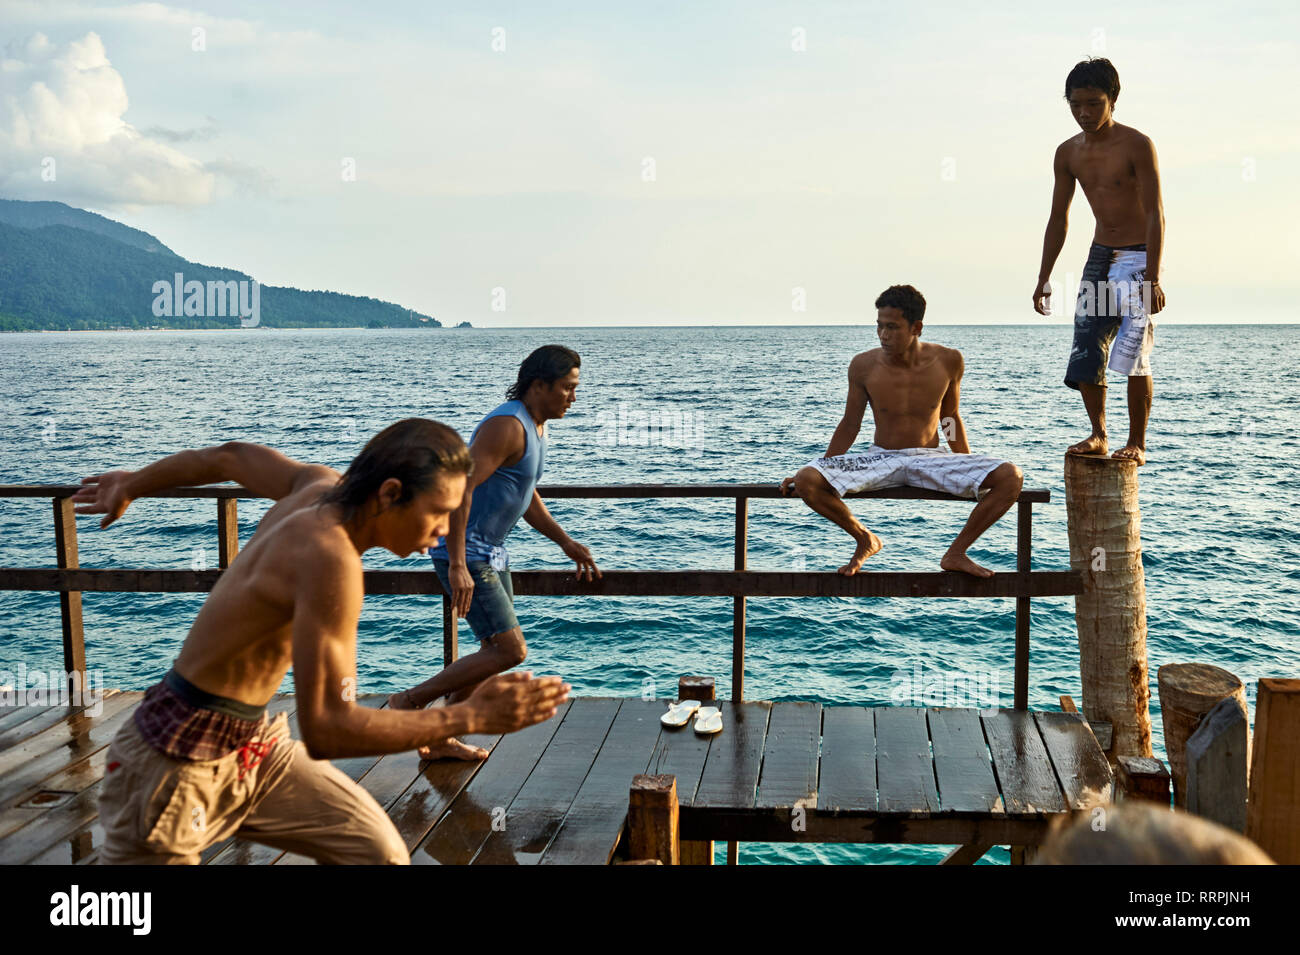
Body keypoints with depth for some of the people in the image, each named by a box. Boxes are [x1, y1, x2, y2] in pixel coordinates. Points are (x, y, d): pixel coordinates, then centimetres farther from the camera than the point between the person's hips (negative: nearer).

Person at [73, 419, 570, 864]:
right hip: (177, 759, -8)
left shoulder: (322, 487, -5)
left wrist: (133, 483, 32)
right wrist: (473, 717, -29)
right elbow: (325, 730, -31)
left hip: (257, 748, 8)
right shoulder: (331, 558, -30)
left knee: (379, 851, -2)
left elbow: (228, 457, 13)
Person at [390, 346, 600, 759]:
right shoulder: (506, 426, -21)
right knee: (510, 650, -12)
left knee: (499, 648, 13)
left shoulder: (535, 426, 11)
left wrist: (566, 543, 19)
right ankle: (410, 701, 0)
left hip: (490, 552, 11)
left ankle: (439, 738, 21)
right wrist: (458, 566, -31)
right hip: (463, 554, -10)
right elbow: (459, 488, -28)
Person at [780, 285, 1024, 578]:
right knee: (806, 481, -25)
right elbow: (849, 425, 3)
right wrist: (821, 474, 1)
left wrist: (971, 472, 11)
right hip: (880, 458, 0)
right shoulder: (864, 366, -8)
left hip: (931, 458, 0)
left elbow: (950, 418, 9)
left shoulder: (948, 361, -6)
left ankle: (956, 553, -3)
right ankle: (864, 539, 4)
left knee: (1011, 477, -23)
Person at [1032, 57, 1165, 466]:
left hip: (1138, 256, -6)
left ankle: (1136, 442, -6)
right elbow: (1058, 218, 12)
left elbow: (1155, 213, -15)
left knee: (1133, 348, -16)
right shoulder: (1068, 153, 5)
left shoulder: (1136, 145, -11)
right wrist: (1043, 278, 9)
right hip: (1099, 255, 6)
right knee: (1085, 352, 1)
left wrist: (1152, 277, -23)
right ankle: (1098, 435, 16)